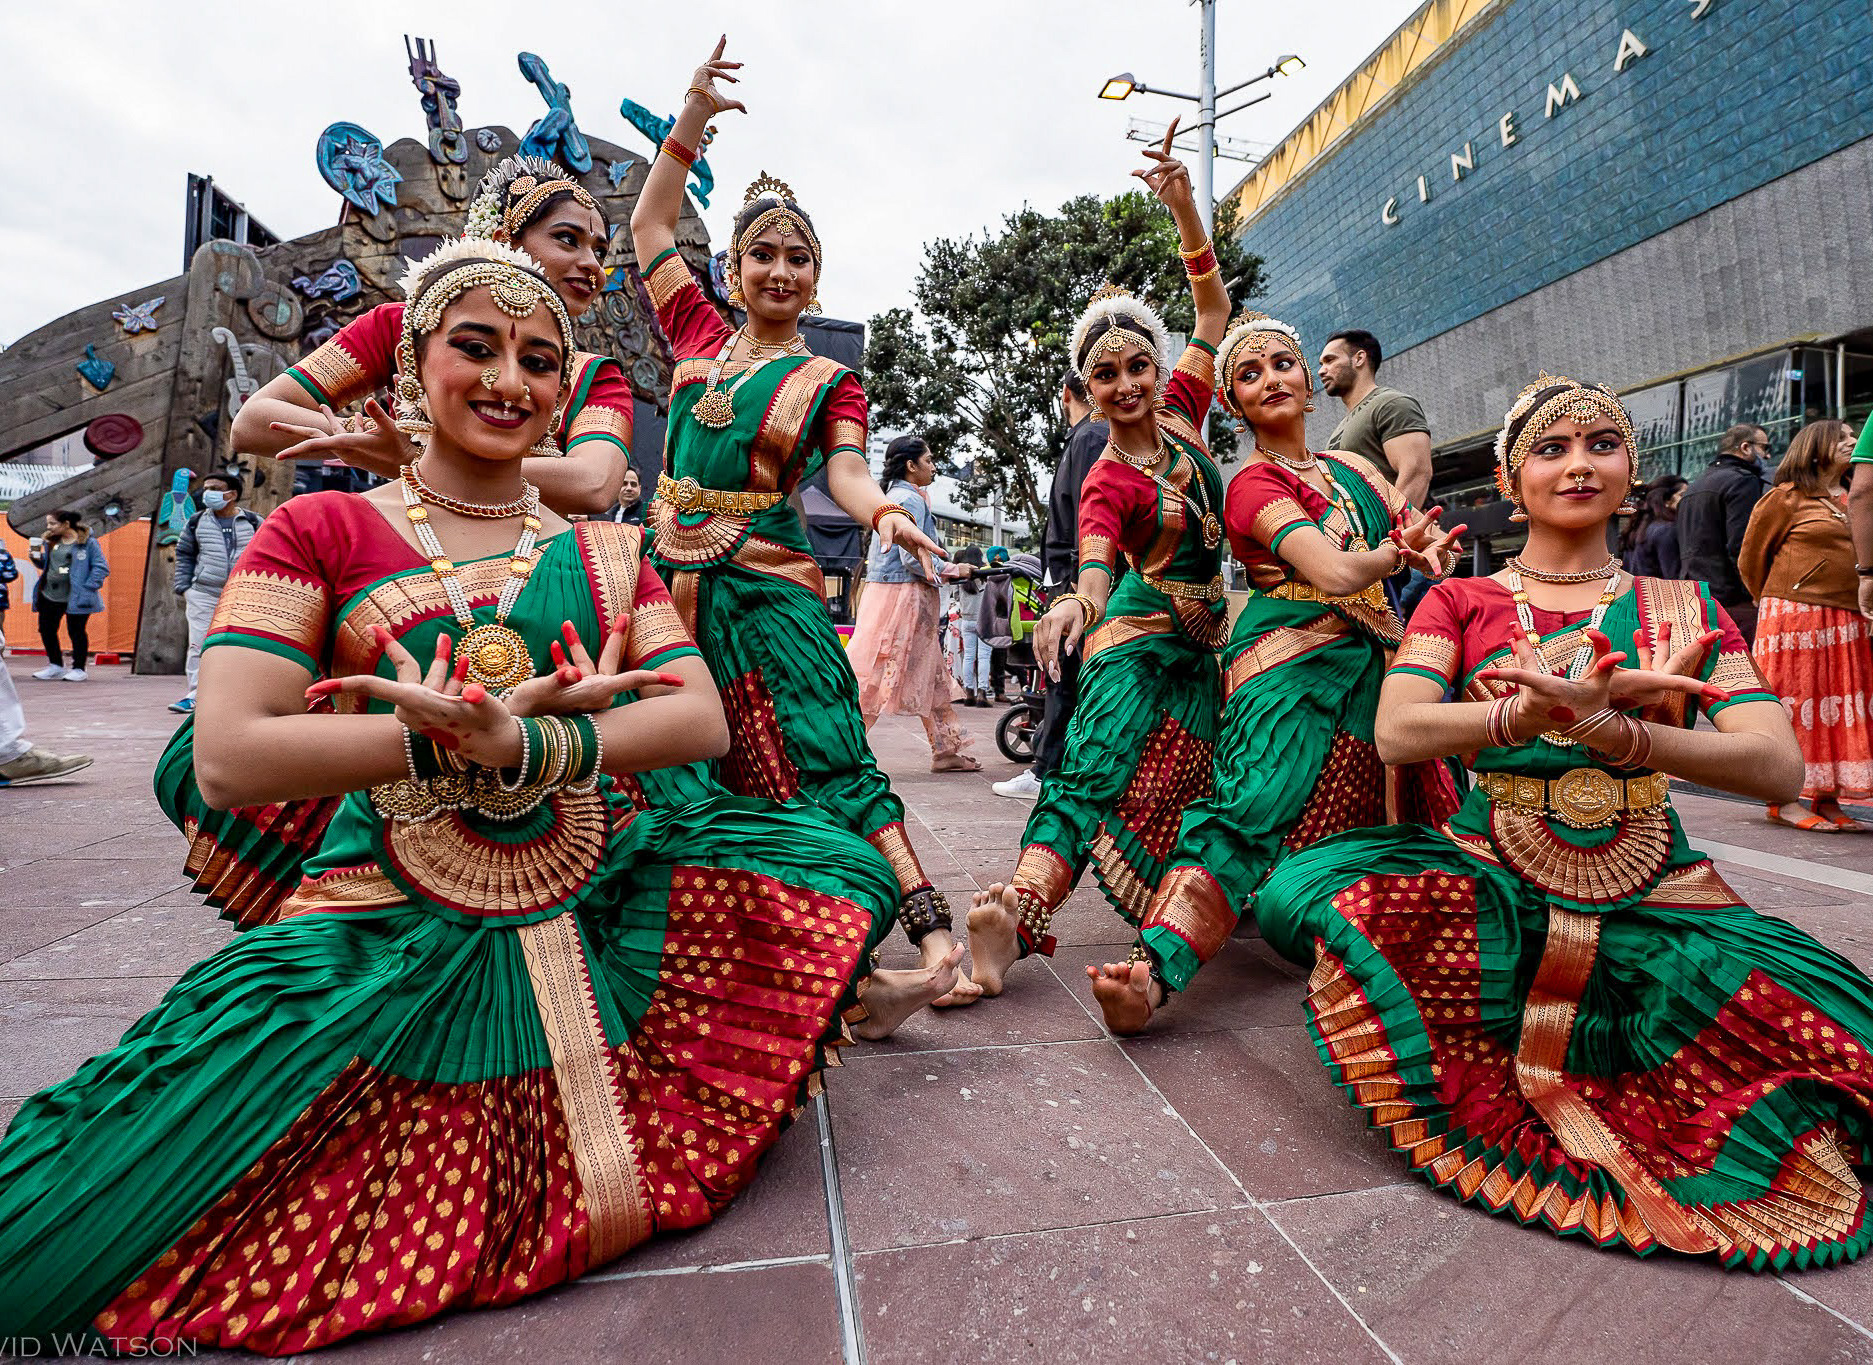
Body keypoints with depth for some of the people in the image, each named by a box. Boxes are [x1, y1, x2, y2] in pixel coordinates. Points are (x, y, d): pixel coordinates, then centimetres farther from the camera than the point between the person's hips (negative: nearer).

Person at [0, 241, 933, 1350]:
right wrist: (464, 741, -18)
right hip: (401, 926, -2)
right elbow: (229, 757, -9)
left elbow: (703, 718, -4)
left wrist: (527, 745, -21)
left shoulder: (607, 553, 11)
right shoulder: (323, 531, 4)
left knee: (841, 866, -11)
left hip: (613, 898, 3)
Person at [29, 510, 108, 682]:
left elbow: (101, 568, -11)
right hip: (49, 596, 7)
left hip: (75, 598, -7)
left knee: (76, 632, 1)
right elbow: (46, 564, 21)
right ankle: (56, 666, 24)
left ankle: (79, 669, 12)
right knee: (46, 630, 11)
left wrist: (87, 587, -15)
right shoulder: (50, 541, 11)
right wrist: (36, 558, 0)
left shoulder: (88, 542, -9)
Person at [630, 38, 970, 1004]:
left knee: (828, 761, -13)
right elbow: (649, 222, 22)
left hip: (768, 587, -3)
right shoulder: (700, 335, 14)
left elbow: (846, 471, -8)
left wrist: (886, 515, -30)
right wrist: (693, 117, 19)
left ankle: (930, 928, -14)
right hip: (671, 575, 4)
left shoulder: (829, 381, 6)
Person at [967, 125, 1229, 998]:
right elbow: (1096, 571, -24)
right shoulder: (1106, 484, -8)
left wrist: (1185, 210, -3)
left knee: (1170, 796, 7)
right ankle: (1016, 916, -35)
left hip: (1202, 643, 7)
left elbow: (1213, 305, 9)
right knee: (1092, 771, -24)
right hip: (1140, 638, -7)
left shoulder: (1180, 410, 6)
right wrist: (1075, 606, -47)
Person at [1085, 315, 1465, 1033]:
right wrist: (1397, 551, -4)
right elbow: (1337, 574, -18)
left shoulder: (1353, 468, 21)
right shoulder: (1253, 486, -3)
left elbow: (1434, 539, 16)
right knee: (1253, 810, -25)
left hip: (1372, 663, 9)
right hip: (1291, 664, -9)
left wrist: (1427, 546, -6)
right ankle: (1151, 970, -36)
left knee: (1361, 824, 2)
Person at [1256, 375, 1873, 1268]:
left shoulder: (1684, 612, 10)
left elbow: (1778, 768, -7)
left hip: (1653, 904, 2)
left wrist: (1612, 731, -26)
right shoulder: (1461, 603, 6)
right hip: (1490, 883, -1)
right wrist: (1545, 711, -29)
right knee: (1297, 894, -29)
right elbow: (1397, 732, -12)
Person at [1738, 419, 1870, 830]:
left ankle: (1827, 800, 13)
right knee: (1793, 704, -5)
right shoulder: (1786, 497, -3)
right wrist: (1777, 603, 9)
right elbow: (1750, 560, 1)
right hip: (1796, 620, -6)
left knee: (1839, 709, 6)